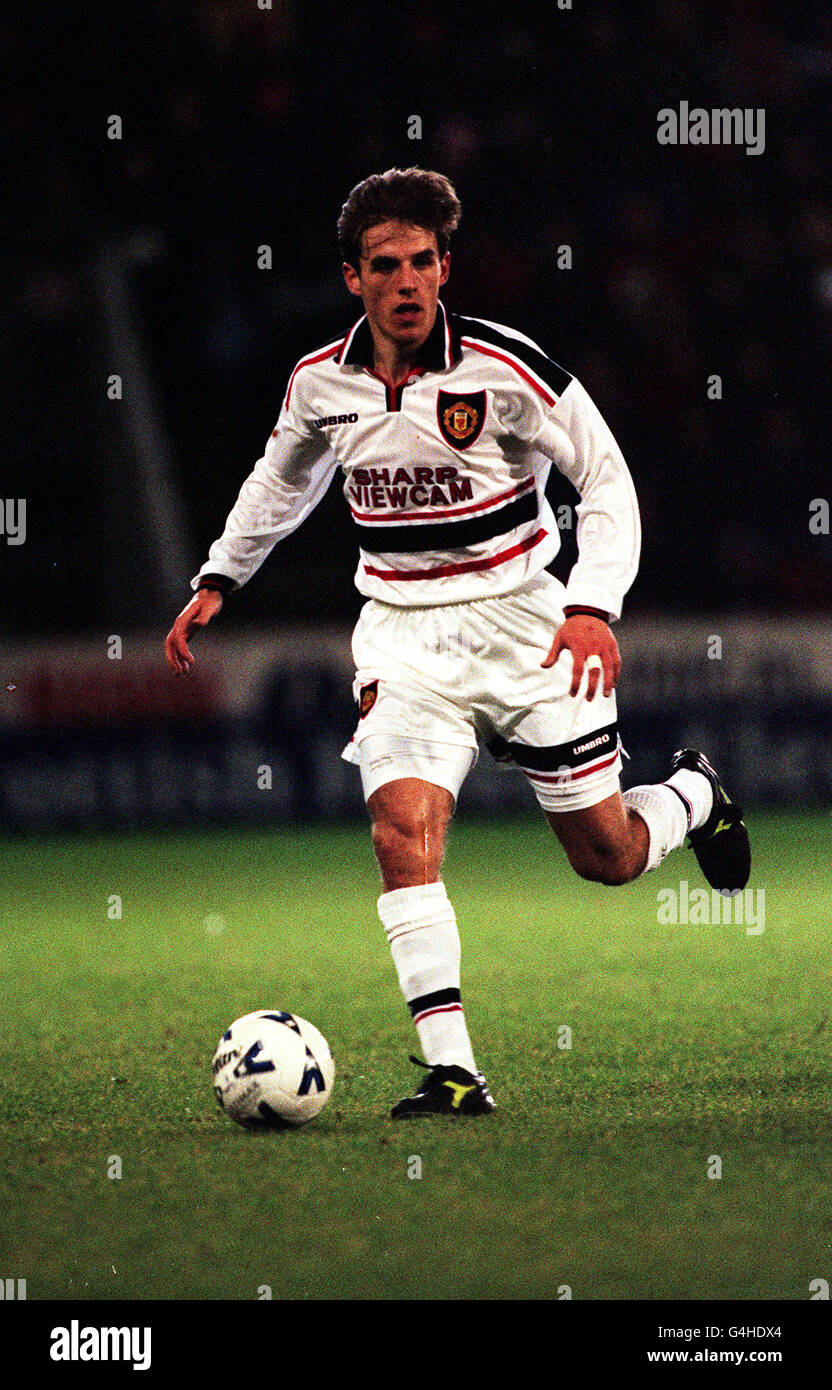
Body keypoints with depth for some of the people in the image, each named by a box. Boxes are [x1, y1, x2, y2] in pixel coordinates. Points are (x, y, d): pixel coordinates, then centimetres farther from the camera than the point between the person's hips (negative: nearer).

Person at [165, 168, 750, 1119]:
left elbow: (605, 477, -7)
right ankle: (452, 1071, -22)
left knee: (606, 857, 4)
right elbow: (281, 482, 22)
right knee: (402, 828, -21)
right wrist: (216, 584, 21)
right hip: (402, 635, 2)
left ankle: (692, 796, 42)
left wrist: (593, 608, -19)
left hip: (517, 614, -2)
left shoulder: (505, 367, -13)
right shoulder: (320, 383, -1)